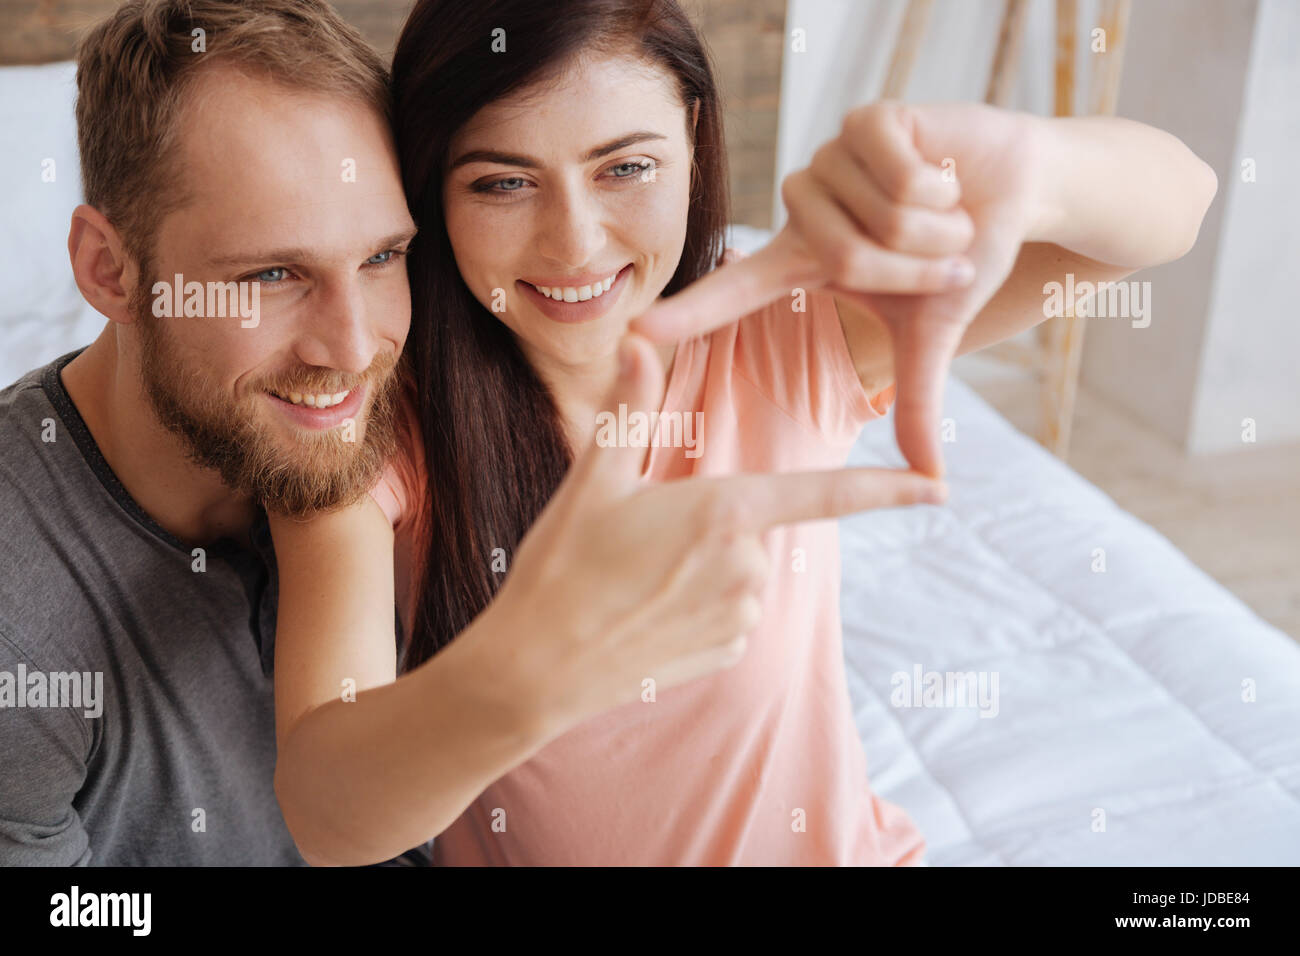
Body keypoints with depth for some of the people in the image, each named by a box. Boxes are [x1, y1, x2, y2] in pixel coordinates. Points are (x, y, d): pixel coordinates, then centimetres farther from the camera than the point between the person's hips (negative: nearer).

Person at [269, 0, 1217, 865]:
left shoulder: (783, 349, -13)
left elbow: (1174, 192, -17)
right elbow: (322, 816, -30)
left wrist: (1024, 165, -41)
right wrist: (519, 678, -52)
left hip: (819, 844, 2)